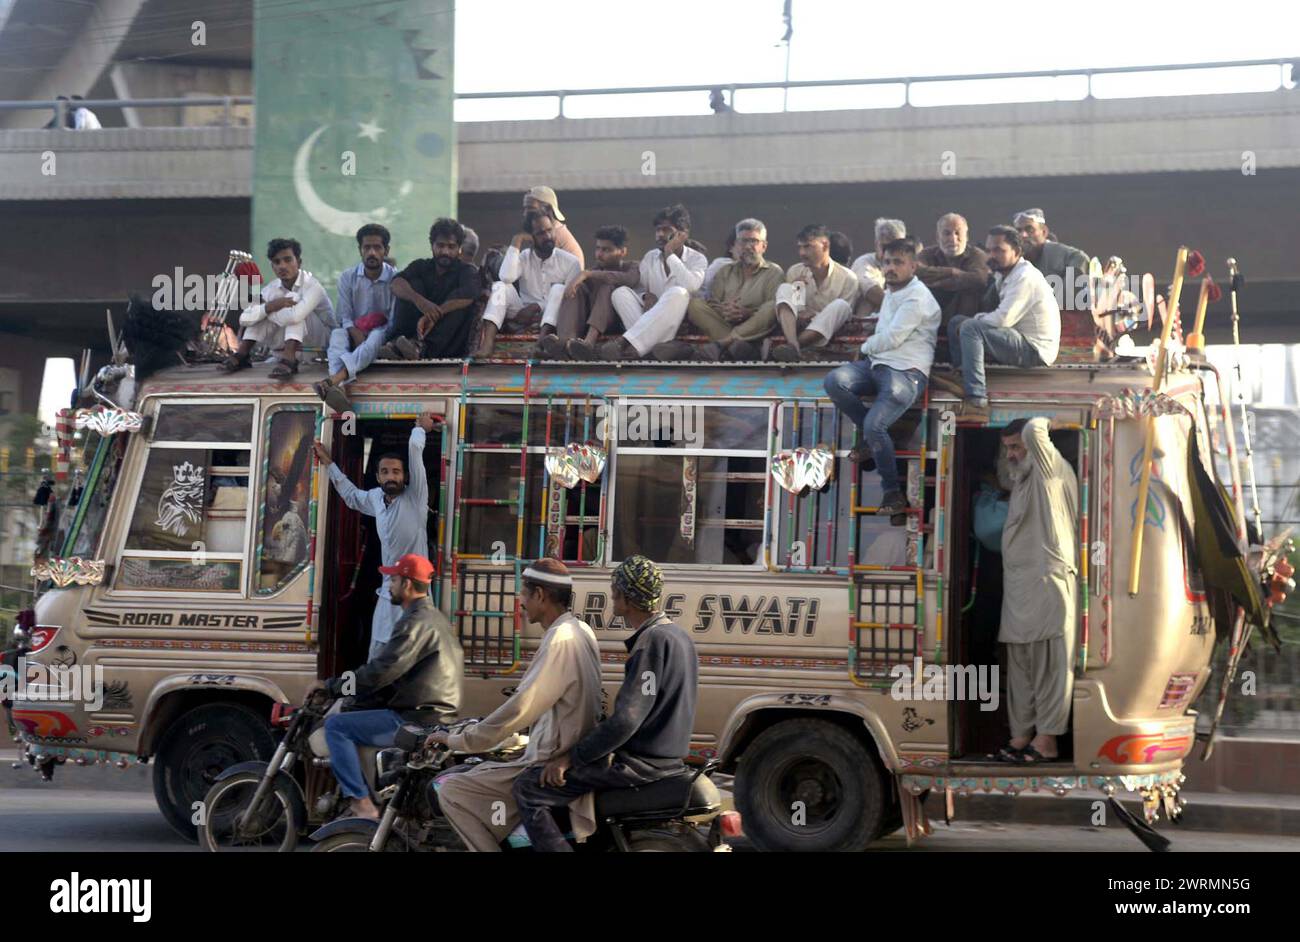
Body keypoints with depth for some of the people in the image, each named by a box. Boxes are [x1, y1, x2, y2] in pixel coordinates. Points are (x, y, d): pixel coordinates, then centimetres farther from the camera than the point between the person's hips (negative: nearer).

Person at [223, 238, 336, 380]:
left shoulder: (311, 285, -24)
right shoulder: (271, 289, -6)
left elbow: (295, 316, -43)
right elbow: (244, 319, -17)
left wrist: (264, 307, -24)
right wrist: (270, 306, -32)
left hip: (323, 339, -6)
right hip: (296, 342, 6)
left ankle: (289, 359, -46)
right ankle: (242, 355, -14)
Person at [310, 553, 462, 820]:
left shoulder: (416, 623, -15)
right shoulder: (433, 617, 19)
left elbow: (381, 671, -22)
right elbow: (392, 670, 24)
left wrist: (331, 686, -13)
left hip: (416, 720, -11)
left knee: (336, 725, -11)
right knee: (353, 713, 28)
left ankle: (363, 805, -17)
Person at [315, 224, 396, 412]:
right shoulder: (348, 278, 4)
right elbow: (345, 316, 1)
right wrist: (356, 333, -22)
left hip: (383, 335, -2)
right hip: (355, 332, 2)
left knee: (375, 338, -39)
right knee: (337, 335, -33)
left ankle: (332, 380, -64)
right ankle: (338, 388, -63)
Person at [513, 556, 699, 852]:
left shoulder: (652, 642, -19)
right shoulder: (678, 637, 12)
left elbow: (625, 720, -26)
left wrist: (572, 757, -17)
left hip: (639, 763, -10)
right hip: (668, 758, 10)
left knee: (529, 788, -11)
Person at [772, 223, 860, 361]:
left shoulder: (848, 278, -2)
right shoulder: (795, 272, 8)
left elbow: (843, 318, -2)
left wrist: (815, 316, -19)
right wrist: (799, 317, -13)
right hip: (796, 328, 2)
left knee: (840, 305, -29)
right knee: (784, 288, -18)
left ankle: (795, 345, -40)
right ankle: (792, 344, -44)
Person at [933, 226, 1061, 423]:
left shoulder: (1025, 277, -17)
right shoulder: (1003, 275, 14)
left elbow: (1004, 318, -24)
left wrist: (976, 321, -8)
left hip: (1035, 350, -10)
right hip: (1021, 342, 10)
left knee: (970, 328, -28)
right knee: (956, 322, 10)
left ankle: (977, 402, -36)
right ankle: (961, 376, -9)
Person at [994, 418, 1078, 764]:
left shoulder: (1051, 471, -5)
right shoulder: (1020, 478, 19)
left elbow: (1034, 430, -18)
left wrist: (1042, 425, 0)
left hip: (1049, 579, -9)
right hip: (1018, 583, 9)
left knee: (1049, 664, -8)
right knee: (1019, 664, 9)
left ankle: (1047, 739, -9)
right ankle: (1021, 735, 12)